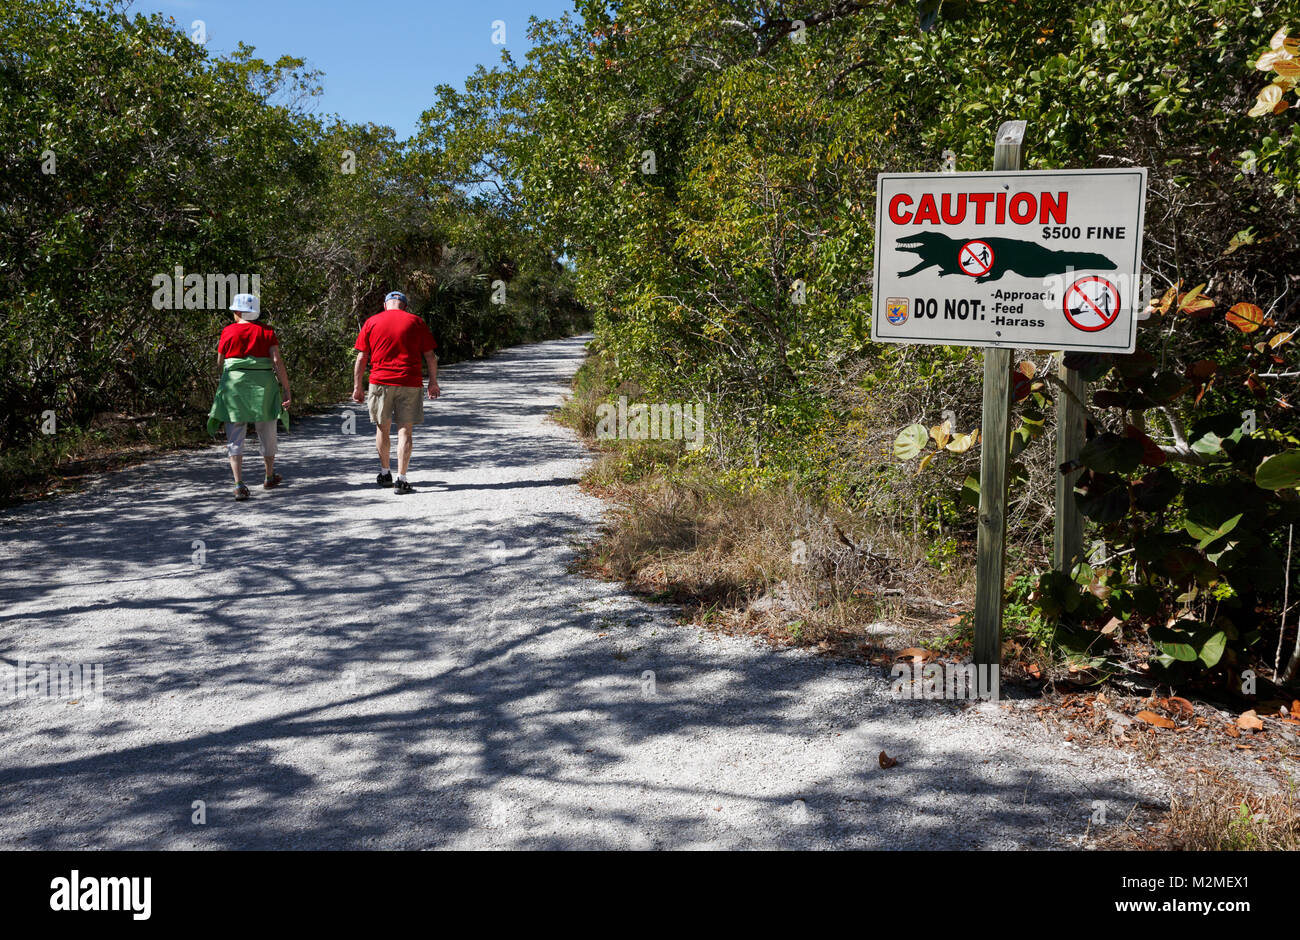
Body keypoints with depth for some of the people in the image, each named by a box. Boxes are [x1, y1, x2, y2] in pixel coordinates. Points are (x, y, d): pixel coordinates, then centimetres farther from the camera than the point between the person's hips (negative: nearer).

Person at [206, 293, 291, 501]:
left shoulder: (228, 332, -1)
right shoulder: (267, 332, 0)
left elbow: (220, 362, 5)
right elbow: (277, 361, -8)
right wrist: (286, 389, -7)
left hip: (234, 385, -1)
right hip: (263, 385, 1)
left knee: (235, 438, 2)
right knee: (267, 434, 17)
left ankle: (239, 484, -10)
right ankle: (270, 478, 33)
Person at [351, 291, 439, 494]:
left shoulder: (371, 323, 6)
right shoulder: (416, 322, 5)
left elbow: (361, 358, 3)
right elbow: (430, 356, 4)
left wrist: (357, 387, 8)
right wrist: (433, 382, 14)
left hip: (380, 381, 1)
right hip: (409, 383, -1)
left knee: (382, 428, 17)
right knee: (405, 431, 1)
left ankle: (385, 473, 28)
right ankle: (401, 480, -4)